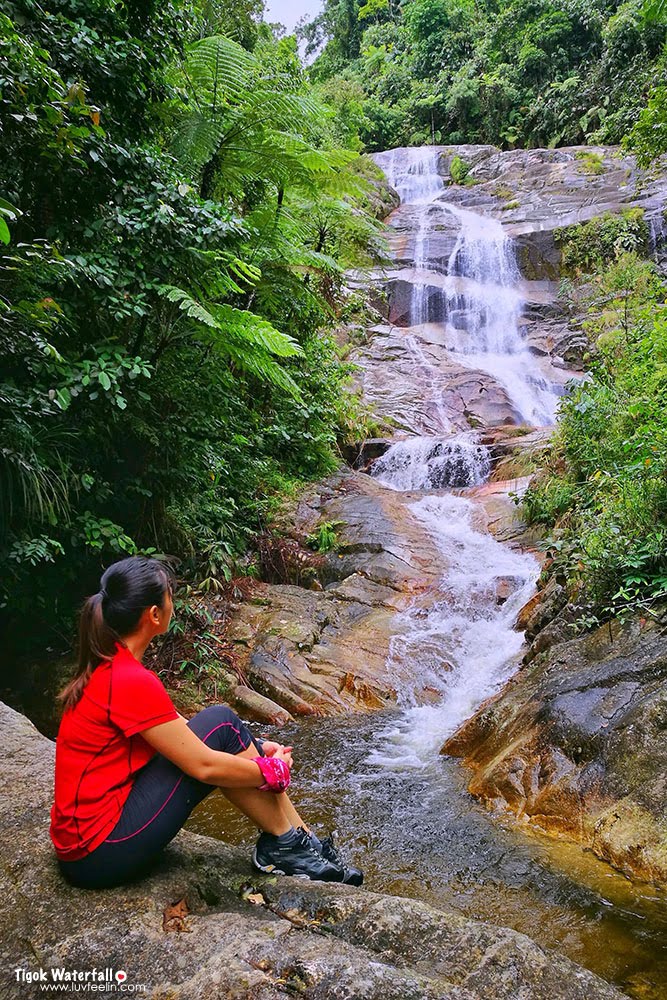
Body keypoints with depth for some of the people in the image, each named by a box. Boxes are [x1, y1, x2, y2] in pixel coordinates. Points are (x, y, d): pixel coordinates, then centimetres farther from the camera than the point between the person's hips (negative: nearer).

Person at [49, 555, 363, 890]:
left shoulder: (107, 664, 6)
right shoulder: (131, 681, -23)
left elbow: (179, 729, 14)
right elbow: (204, 766, -20)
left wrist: (253, 747, 8)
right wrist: (274, 771, -4)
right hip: (101, 854, -9)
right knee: (221, 724, -12)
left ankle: (301, 840, 7)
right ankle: (284, 846, 3)